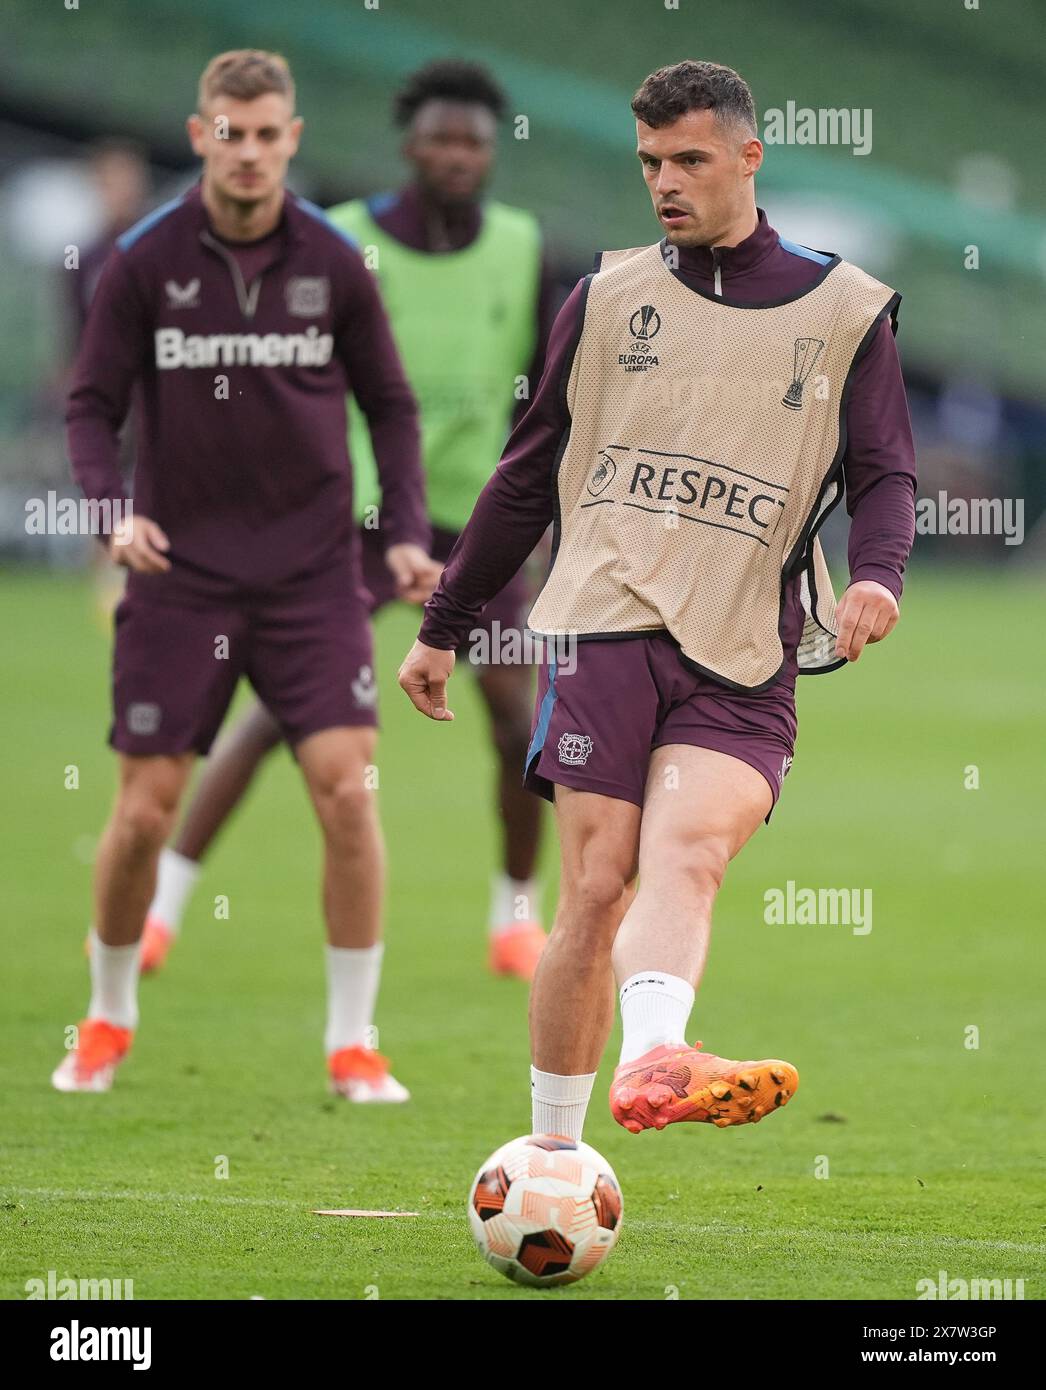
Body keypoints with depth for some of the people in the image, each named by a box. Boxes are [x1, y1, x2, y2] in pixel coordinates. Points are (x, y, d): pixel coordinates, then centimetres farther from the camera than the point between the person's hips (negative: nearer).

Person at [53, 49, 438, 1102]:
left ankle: (352, 1042, 0)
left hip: (312, 576, 1)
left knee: (346, 787, -12)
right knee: (145, 809, 0)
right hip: (179, 572, 0)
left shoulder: (334, 263, 0)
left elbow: (389, 405, 9)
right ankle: (108, 1019, 24)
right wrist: (112, 510, -16)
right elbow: (92, 404, 1)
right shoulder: (144, 262, -3)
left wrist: (405, 531, -3)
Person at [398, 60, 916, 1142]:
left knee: (687, 853, -25)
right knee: (598, 889, -9)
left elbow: (884, 474, 8)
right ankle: (552, 1159, -1)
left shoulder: (845, 311, 10)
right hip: (604, 627, 1)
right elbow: (529, 475, 21)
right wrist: (444, 626, 23)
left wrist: (876, 574, -15)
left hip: (743, 664, -1)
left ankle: (651, 1065, -49)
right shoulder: (609, 298, 14)